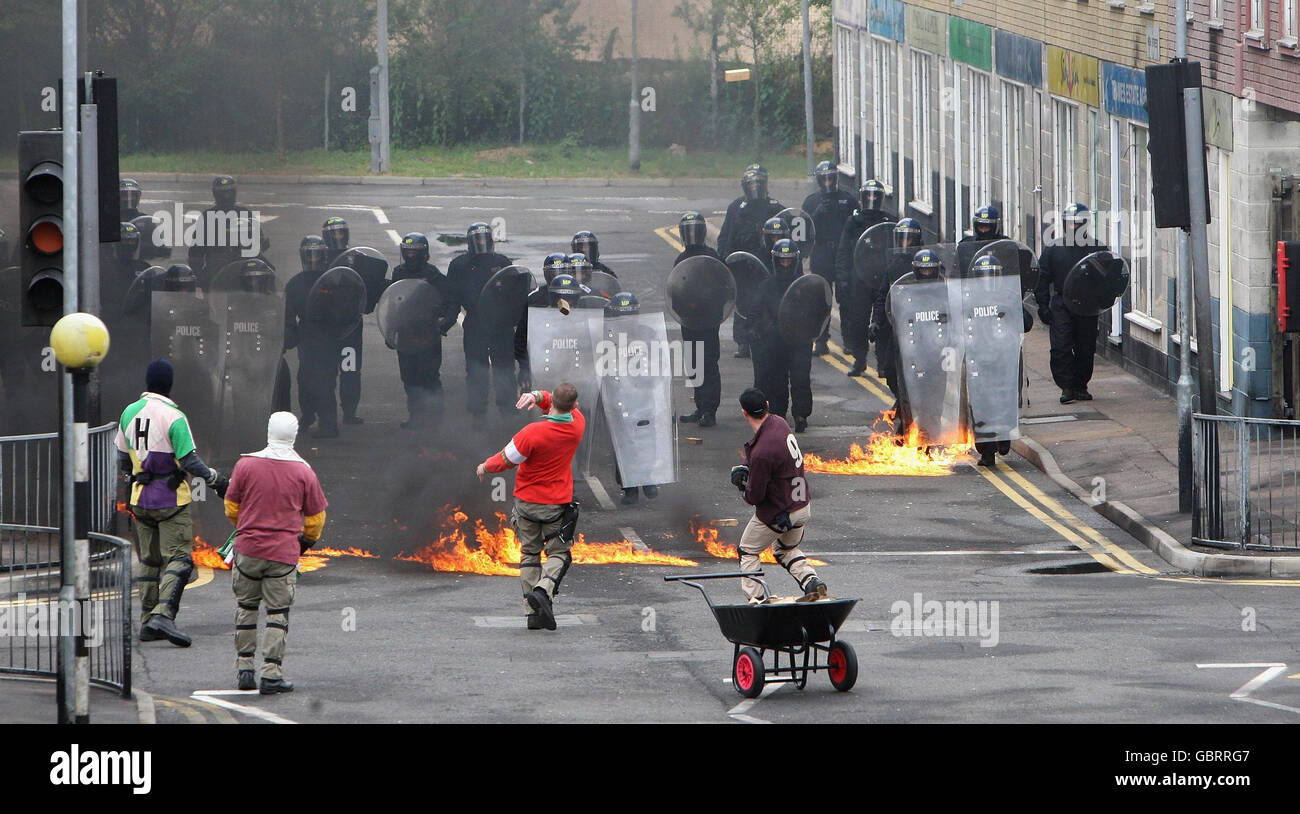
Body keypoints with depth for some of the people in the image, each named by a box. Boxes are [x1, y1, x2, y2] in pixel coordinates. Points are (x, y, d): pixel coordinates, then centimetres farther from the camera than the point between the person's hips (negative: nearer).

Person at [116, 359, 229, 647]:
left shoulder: (129, 413, 5)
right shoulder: (173, 417, -15)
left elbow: (122, 460, 13)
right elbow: (190, 461, -17)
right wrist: (217, 480, -3)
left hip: (141, 499, 6)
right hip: (171, 499, -6)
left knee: (149, 561, 14)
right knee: (179, 558, -6)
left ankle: (147, 623, 15)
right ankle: (163, 615, -21)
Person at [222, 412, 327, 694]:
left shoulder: (245, 465, -3)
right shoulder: (304, 472, -4)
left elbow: (231, 507, 7)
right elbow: (316, 516, 6)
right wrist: (308, 540, 26)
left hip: (248, 549, 1)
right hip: (284, 554, -1)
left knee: (246, 607, 14)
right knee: (278, 613, 4)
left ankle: (244, 668, 15)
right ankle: (272, 674, 0)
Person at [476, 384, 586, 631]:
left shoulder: (532, 433, -22)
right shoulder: (577, 424, -10)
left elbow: (506, 460, -12)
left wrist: (485, 467, 7)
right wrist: (537, 395, -17)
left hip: (526, 500, -1)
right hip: (557, 503, 1)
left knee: (529, 553, 12)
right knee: (558, 552, 11)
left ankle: (534, 612, 7)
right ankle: (544, 589, -18)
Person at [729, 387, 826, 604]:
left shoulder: (762, 453, -31)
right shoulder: (779, 422, -5)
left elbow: (754, 497, -21)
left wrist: (744, 487, 1)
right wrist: (743, 468, -3)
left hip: (777, 516, -8)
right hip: (803, 507, 8)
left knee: (747, 552, 14)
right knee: (787, 549, 29)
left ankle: (757, 600, 9)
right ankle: (812, 582, 7)